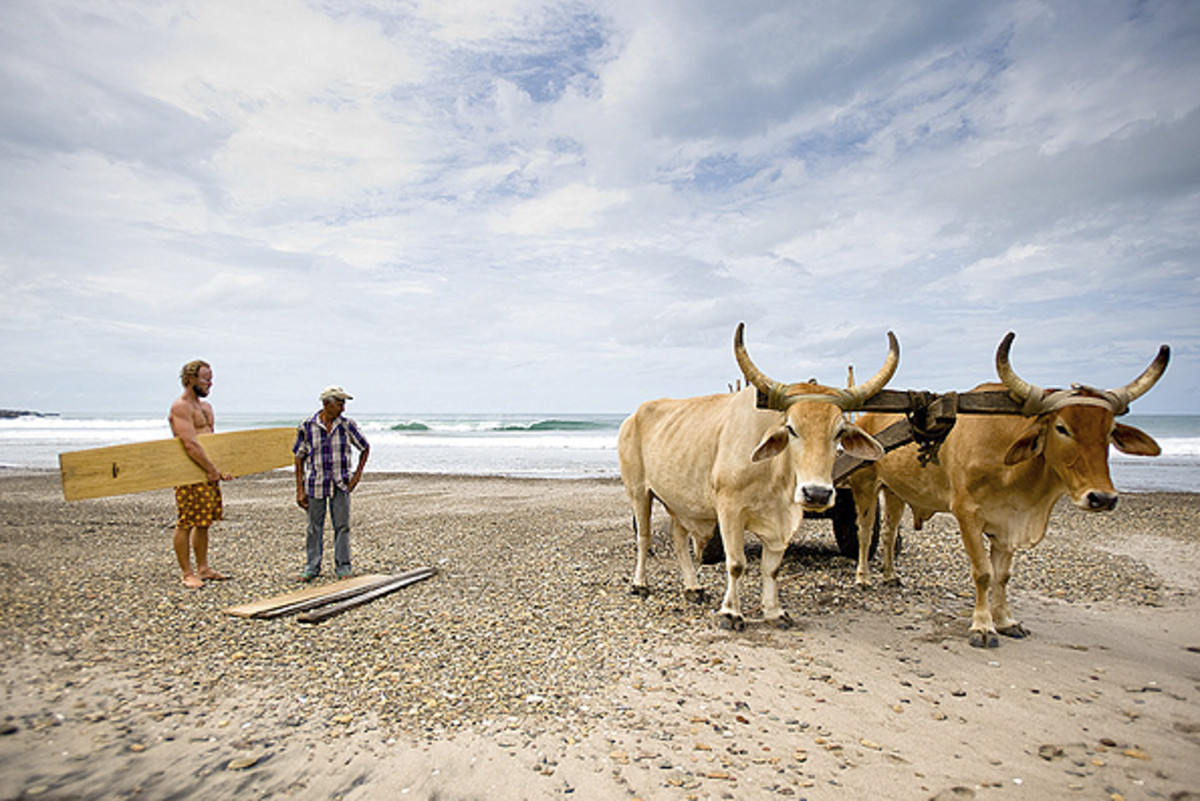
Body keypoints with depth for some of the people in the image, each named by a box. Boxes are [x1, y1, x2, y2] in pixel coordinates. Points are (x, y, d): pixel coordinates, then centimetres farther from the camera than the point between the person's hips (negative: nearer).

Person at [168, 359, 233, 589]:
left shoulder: (206, 406, 16)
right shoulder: (180, 407, -12)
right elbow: (191, 444, -21)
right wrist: (213, 470, -20)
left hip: (209, 473, 9)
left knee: (204, 522, 14)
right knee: (186, 524, 0)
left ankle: (203, 568, 24)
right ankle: (188, 574, 8)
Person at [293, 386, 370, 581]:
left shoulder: (347, 425, -1)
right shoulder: (307, 426, -3)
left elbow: (365, 448, 11)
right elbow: (299, 459, 2)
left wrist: (357, 475, 3)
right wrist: (300, 490, -1)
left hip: (341, 484, 1)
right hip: (315, 484, 0)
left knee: (342, 526, 1)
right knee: (315, 527, 7)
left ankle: (343, 567, 13)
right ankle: (312, 567, 21)